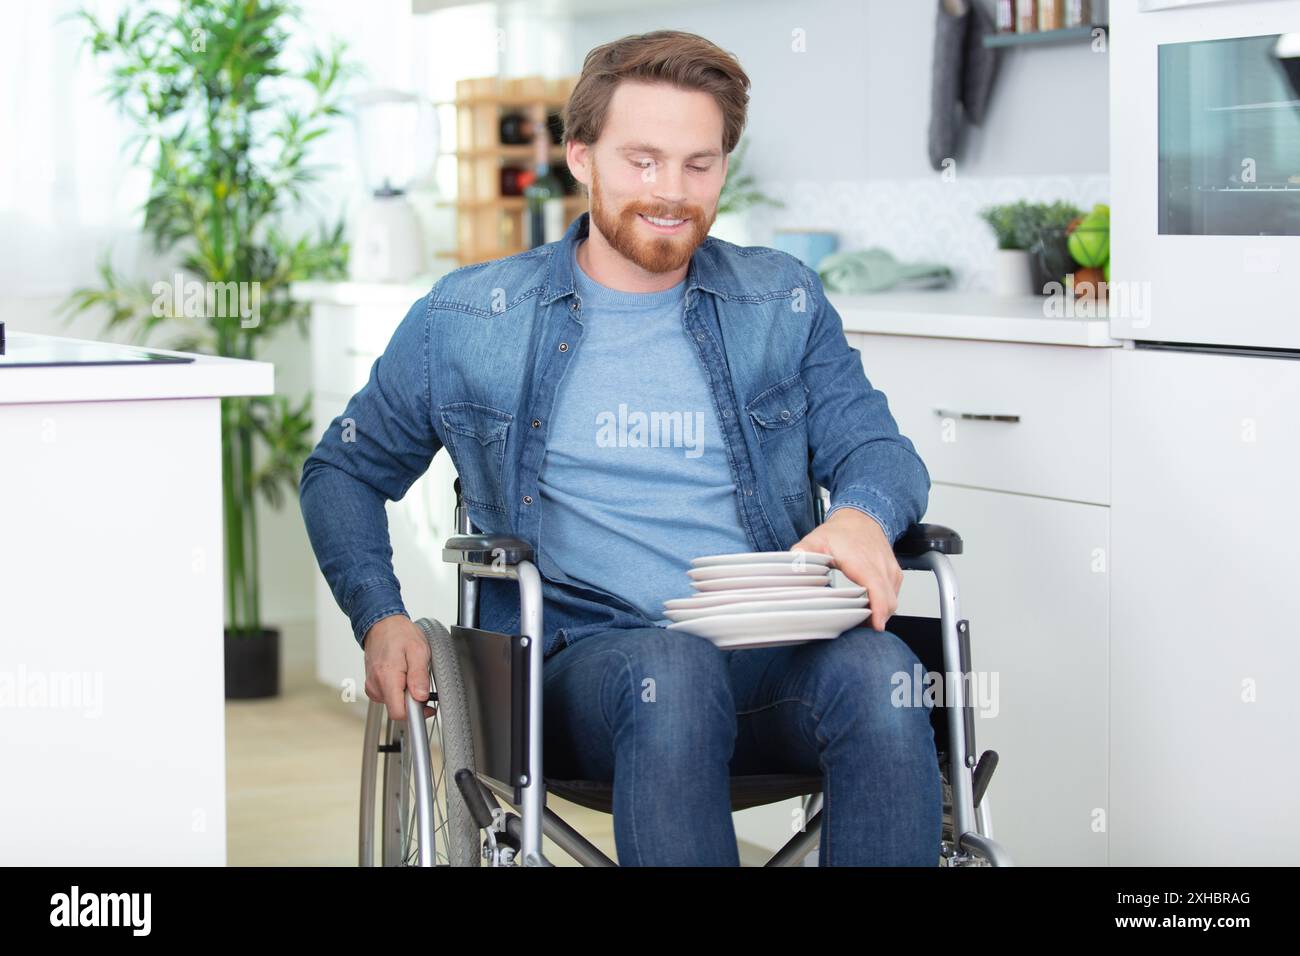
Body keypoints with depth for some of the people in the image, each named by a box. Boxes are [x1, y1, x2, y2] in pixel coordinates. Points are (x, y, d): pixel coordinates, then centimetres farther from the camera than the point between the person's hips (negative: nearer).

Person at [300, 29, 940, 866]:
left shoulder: (784, 304, 16)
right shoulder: (468, 321, 11)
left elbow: (877, 447, 11)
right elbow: (343, 468, 22)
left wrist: (862, 515, -15)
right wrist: (380, 617, 4)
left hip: (777, 658, 2)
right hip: (584, 659, -1)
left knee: (880, 671, -34)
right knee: (671, 670, -39)